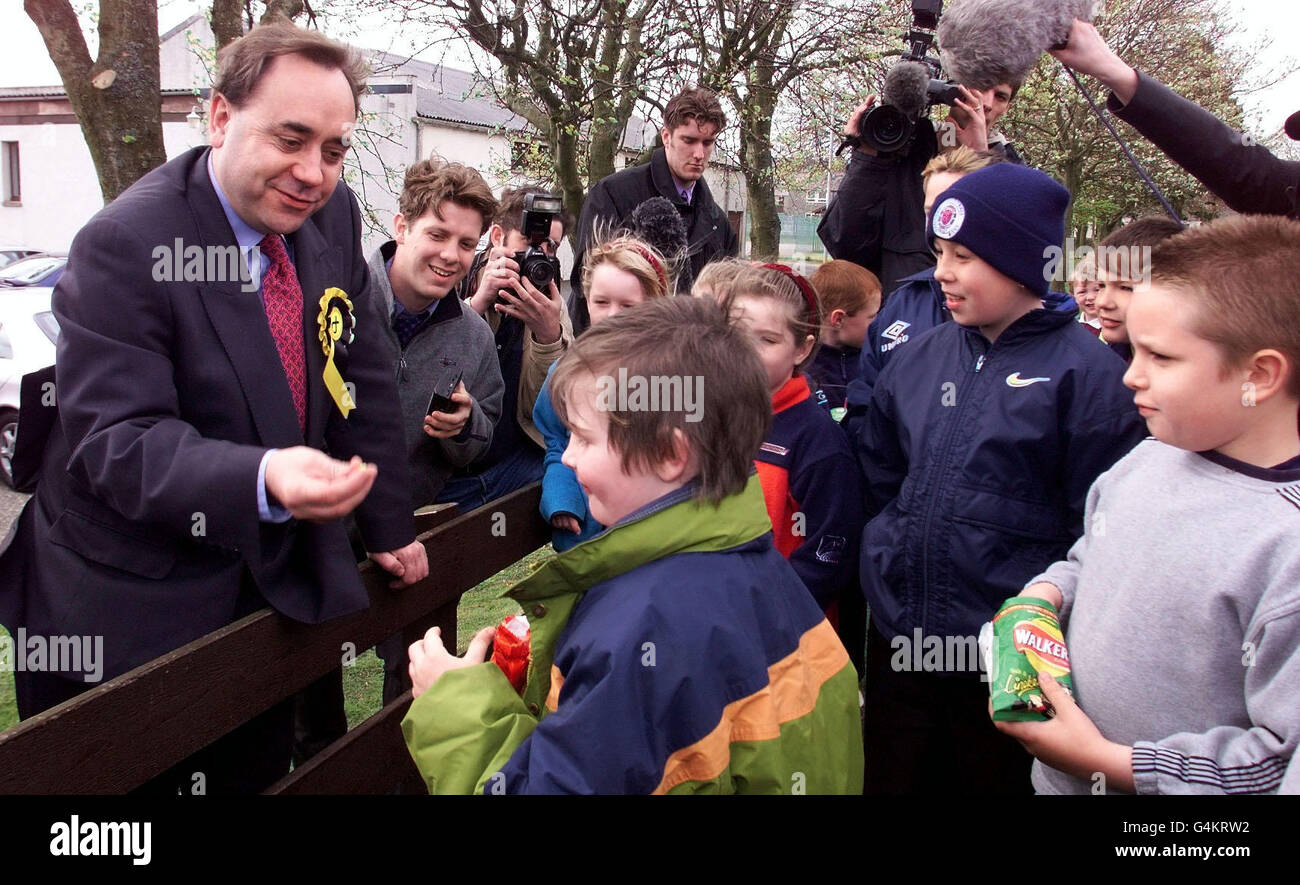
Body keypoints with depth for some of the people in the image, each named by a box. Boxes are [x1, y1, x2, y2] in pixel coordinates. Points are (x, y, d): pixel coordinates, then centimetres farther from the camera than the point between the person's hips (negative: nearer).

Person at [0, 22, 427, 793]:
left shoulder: (332, 216, -2)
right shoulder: (125, 247, -21)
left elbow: (362, 375, 7)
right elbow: (115, 439, -28)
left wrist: (389, 524, 9)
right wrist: (264, 478, -45)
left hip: (276, 581, 6)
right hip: (132, 613, -5)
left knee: (260, 774, 14)